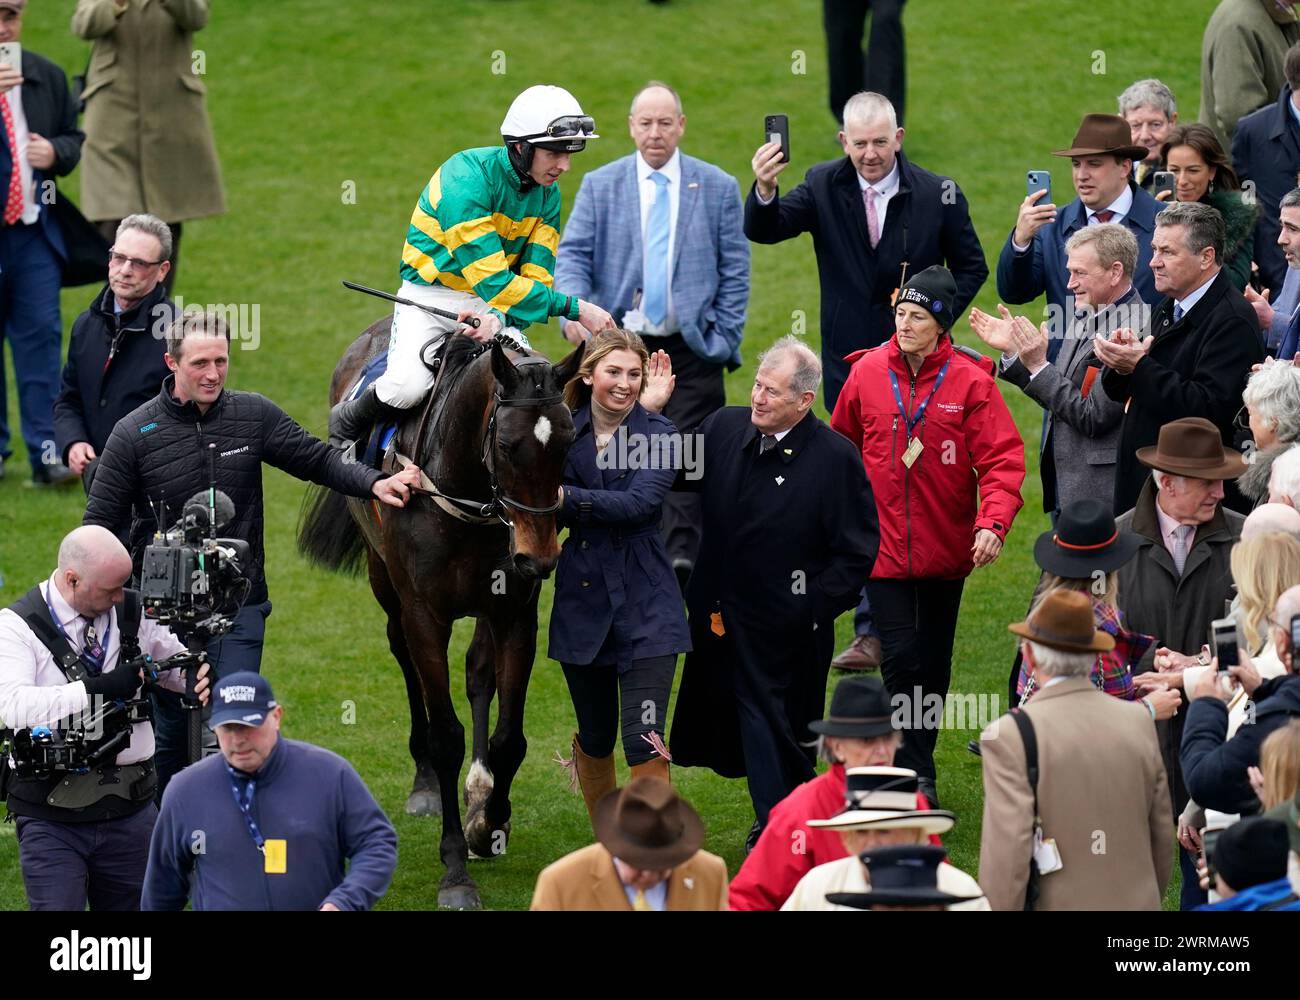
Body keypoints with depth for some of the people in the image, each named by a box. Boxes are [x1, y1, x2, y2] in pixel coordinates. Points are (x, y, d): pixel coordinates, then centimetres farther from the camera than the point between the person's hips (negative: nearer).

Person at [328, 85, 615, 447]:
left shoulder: (547, 193, -1)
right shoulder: (467, 178, -25)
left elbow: (535, 276, -4)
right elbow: (491, 279, -30)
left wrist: (498, 315, -27)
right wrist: (573, 308, -32)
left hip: (487, 304, 5)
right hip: (430, 295, -5)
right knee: (406, 387, -28)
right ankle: (348, 422, 5)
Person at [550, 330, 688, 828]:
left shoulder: (658, 435, -3)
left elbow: (640, 502, -18)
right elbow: (546, 508, 1)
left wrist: (568, 500, -28)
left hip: (645, 604, -3)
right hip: (582, 600, 3)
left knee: (645, 742, -12)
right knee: (595, 738, 14)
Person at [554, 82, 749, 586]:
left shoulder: (718, 188, 6)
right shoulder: (600, 186, 7)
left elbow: (735, 272, 6)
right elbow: (572, 255, 1)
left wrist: (724, 342, -2)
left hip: (691, 349, -1)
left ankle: (682, 554, -18)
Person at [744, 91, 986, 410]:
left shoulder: (938, 194, -7)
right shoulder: (824, 185, -2)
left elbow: (972, 267, 4)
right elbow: (763, 231, -12)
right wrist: (765, 190, -35)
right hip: (846, 358, 2)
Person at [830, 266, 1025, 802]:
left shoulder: (970, 381, -9)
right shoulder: (868, 372, -3)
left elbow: (1002, 458, -13)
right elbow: (840, 450, 10)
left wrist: (993, 523, -27)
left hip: (946, 550, 0)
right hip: (884, 546, 0)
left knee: (933, 662, 13)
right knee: (901, 657, -9)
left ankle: (918, 758, 29)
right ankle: (916, 778, -5)